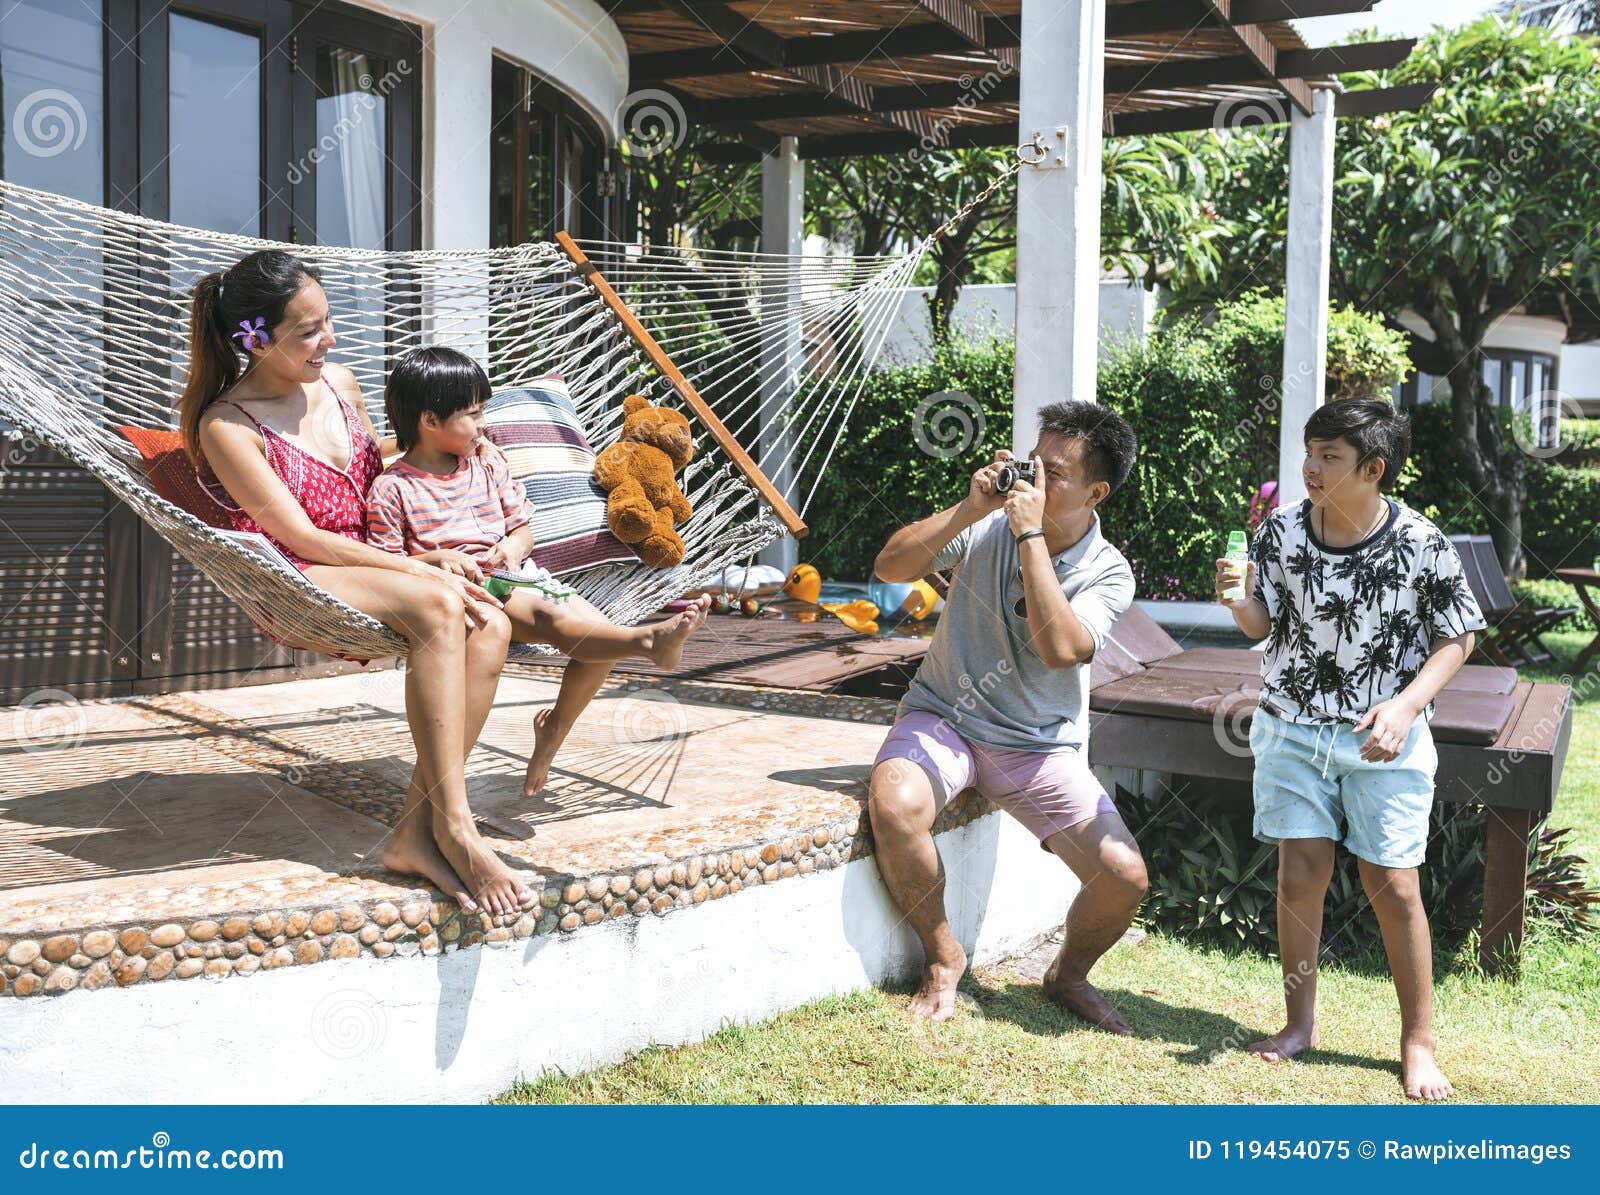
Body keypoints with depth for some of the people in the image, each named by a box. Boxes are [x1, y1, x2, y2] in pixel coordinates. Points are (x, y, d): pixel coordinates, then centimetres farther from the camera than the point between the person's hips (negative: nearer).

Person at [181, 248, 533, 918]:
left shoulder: (337, 382, 12)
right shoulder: (226, 426, -8)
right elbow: (303, 537, -13)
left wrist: (434, 552, 5)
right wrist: (418, 570, -19)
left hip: (373, 566, 6)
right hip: (295, 585, -6)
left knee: (490, 626, -25)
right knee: (437, 608, -35)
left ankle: (415, 832, -29)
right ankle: (454, 828, -36)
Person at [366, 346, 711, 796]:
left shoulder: (487, 460, 16)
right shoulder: (391, 489, -1)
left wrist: (513, 546, -4)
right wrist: (438, 559, -20)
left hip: (514, 575, 6)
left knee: (600, 632, -19)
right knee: (548, 615, -35)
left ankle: (553, 729, -6)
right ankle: (647, 640, -57)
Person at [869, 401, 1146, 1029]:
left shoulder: (1108, 573, -8)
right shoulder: (987, 525, -6)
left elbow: (1061, 649, -27)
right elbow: (891, 566, -14)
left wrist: (1031, 534, -26)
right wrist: (966, 510, -22)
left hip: (1041, 746, 1)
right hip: (943, 717, 0)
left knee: (1125, 879, -13)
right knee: (893, 804, -33)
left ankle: (1069, 975, 22)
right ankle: (942, 955, -5)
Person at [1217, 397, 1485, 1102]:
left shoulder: (1421, 546, -13)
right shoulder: (1281, 530, -7)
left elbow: (1456, 638, -3)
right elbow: (1262, 625, 2)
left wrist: (1405, 705, -17)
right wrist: (1238, 601, -21)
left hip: (1385, 734, -2)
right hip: (1293, 723, 2)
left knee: (1392, 885, -1)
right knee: (1301, 869, 1)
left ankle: (1418, 1042, 15)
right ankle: (1301, 1022, 18)